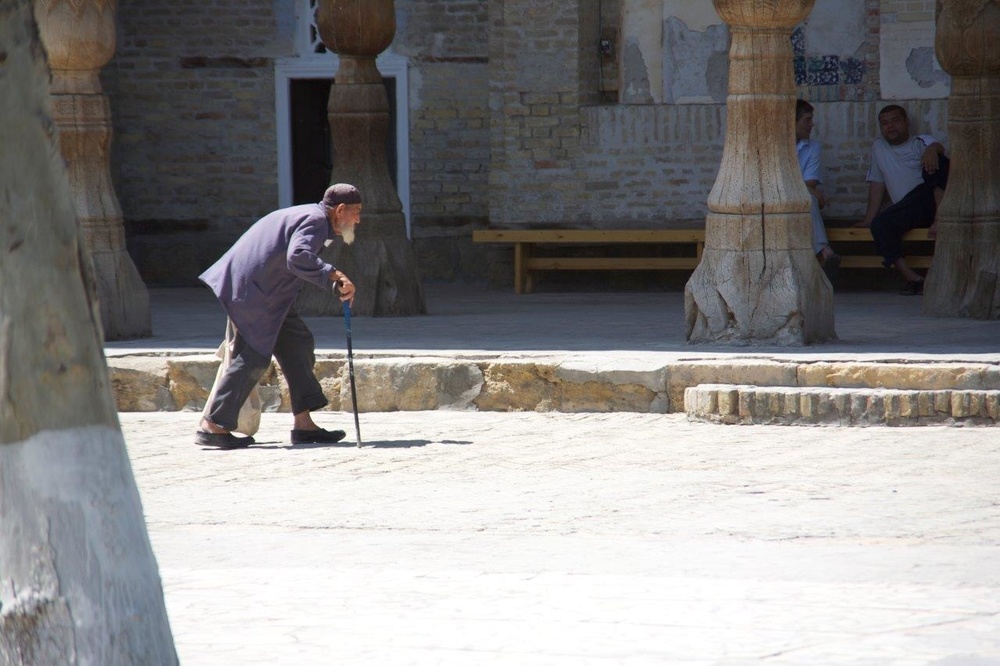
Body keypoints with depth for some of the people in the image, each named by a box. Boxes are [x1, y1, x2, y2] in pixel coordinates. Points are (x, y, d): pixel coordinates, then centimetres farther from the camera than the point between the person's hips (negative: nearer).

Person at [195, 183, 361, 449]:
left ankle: (303, 423, 9)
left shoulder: (307, 215, 21)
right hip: (254, 290, -11)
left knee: (298, 344, 9)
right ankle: (212, 426, -8)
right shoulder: (315, 220, -13)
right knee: (254, 356, -10)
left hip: (269, 293, 11)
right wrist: (334, 276, -34)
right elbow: (297, 257, -31)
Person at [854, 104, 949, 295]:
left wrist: (932, 149, -38)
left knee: (936, 161, -28)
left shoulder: (920, 142, 12)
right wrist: (868, 220, 15)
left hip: (931, 199, -3)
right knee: (880, 224, -27)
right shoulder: (879, 147, 26)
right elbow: (877, 185, 25)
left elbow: (938, 147, -12)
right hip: (906, 213, 3)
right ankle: (912, 278, -36)